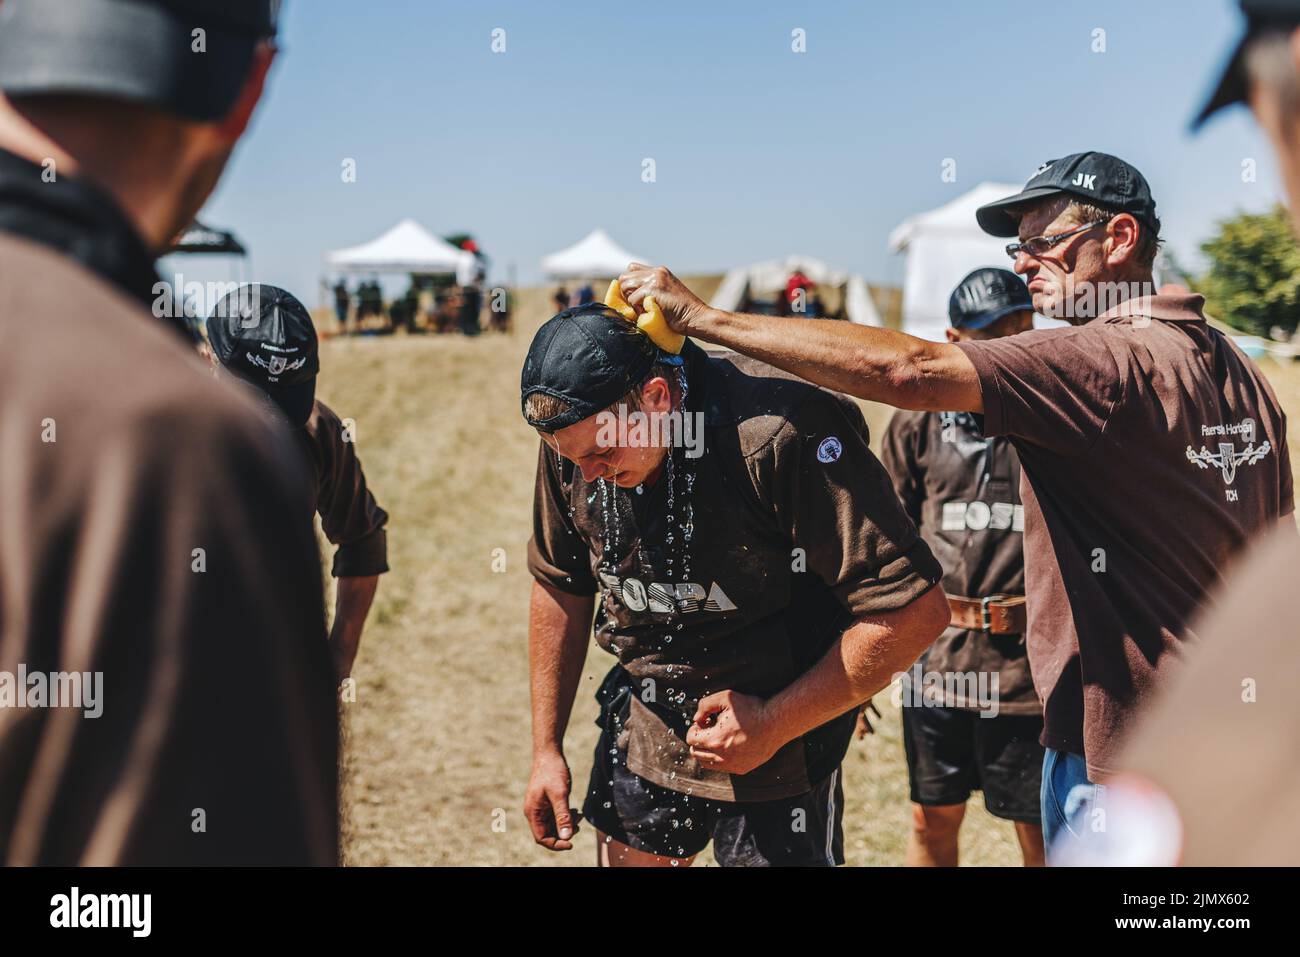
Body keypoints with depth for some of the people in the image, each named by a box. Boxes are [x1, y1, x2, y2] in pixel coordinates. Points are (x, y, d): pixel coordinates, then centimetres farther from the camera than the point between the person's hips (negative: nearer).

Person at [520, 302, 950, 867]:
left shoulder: (781, 433, -28)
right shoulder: (573, 438, -9)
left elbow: (915, 610, -25)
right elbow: (560, 587, 8)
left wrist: (773, 725, -19)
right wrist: (546, 749, 9)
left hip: (777, 727, -5)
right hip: (643, 724, 5)